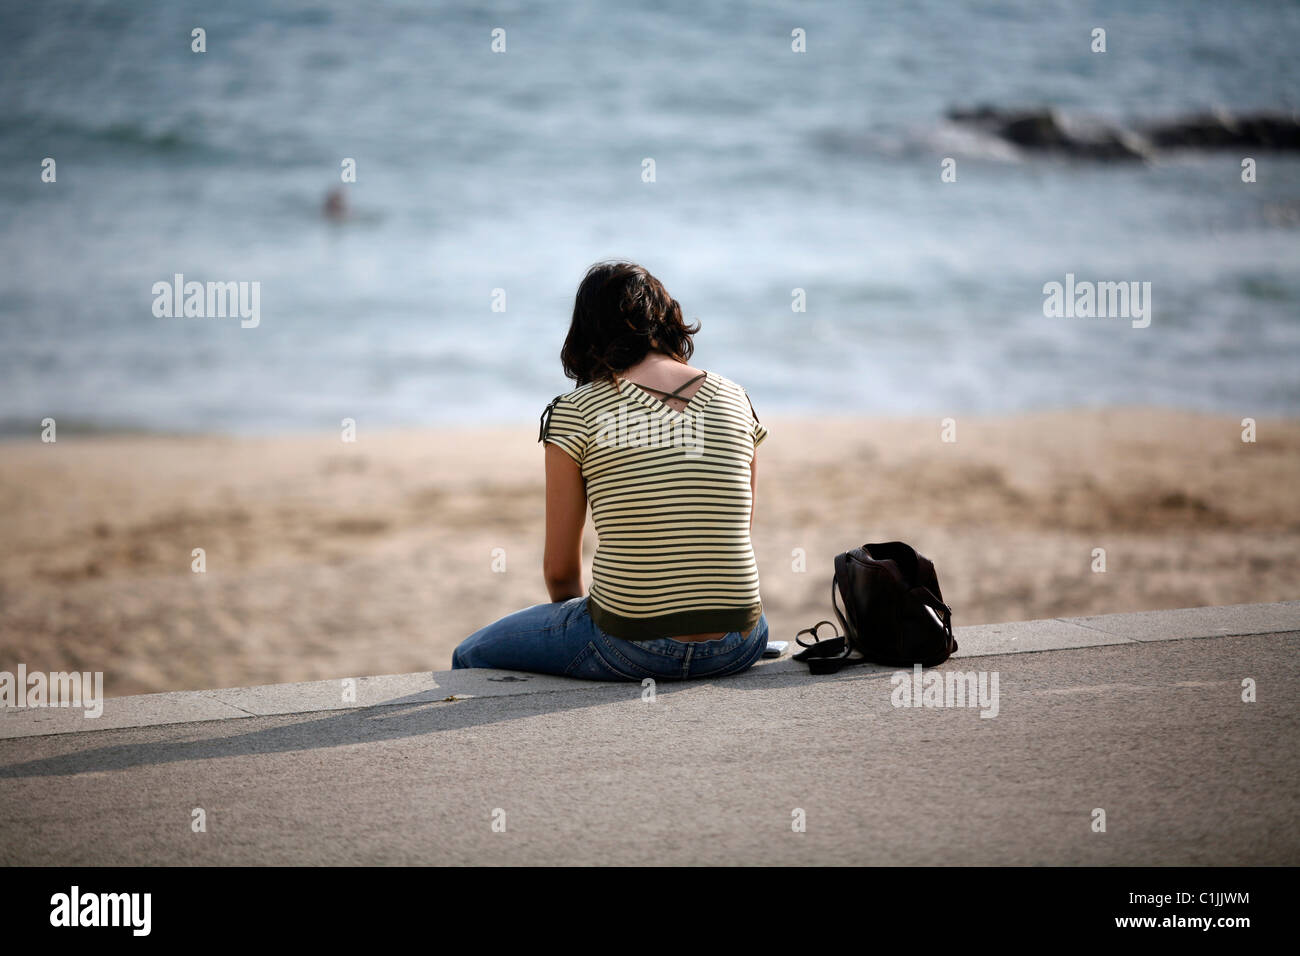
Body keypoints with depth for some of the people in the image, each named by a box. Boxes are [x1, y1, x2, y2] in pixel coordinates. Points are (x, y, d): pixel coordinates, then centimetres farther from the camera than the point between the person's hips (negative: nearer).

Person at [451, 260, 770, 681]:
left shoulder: (574, 413, -5)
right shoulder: (736, 400, 6)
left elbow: (560, 569, 0)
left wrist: (575, 608, 22)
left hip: (632, 651, -4)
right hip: (737, 646, 4)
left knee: (472, 658, 23)